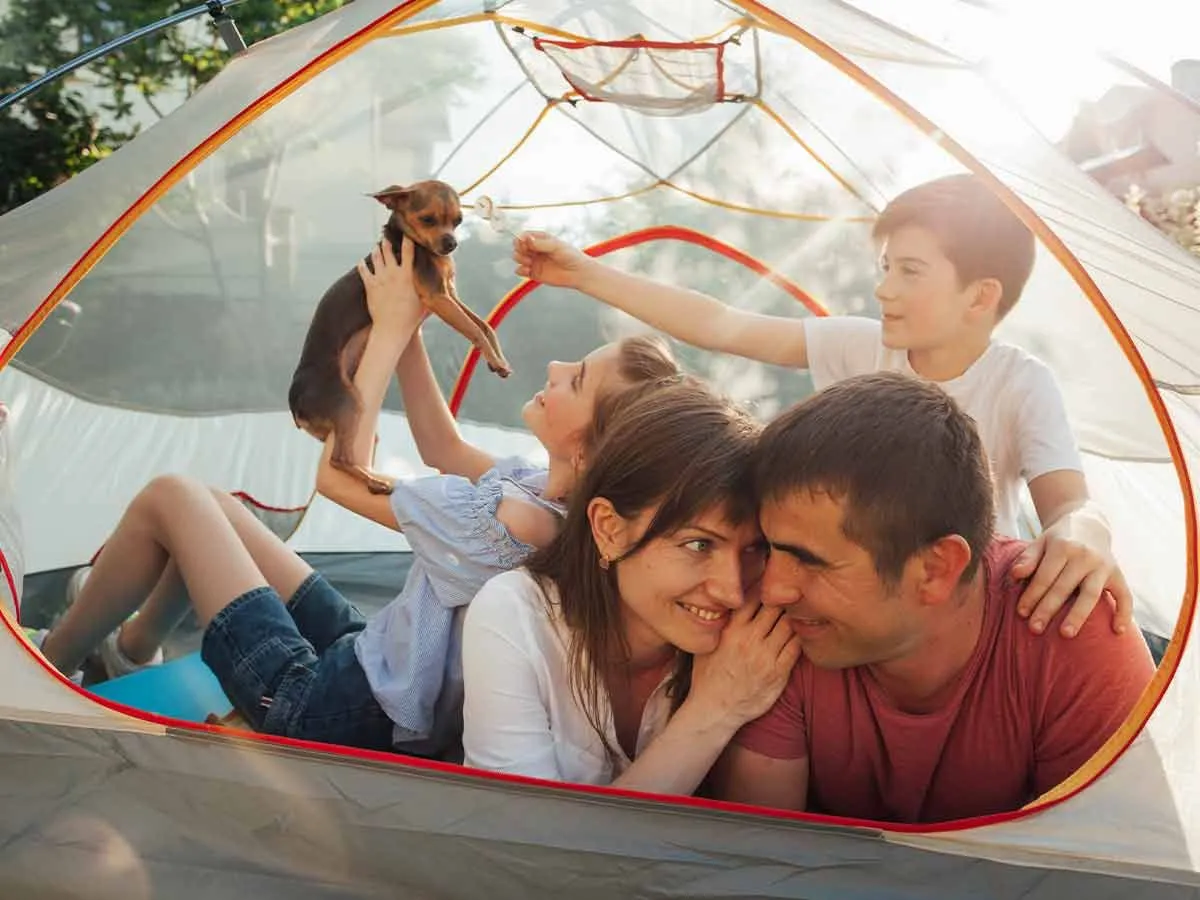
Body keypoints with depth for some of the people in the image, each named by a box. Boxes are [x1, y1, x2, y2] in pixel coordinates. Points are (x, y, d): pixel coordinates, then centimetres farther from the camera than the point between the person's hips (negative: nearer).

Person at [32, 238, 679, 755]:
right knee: (207, 504, 17)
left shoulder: (510, 519, -32)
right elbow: (443, 450, 8)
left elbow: (340, 475, -19)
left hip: (322, 713, -8)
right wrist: (406, 326, -1)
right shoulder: (554, 491, -8)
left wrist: (389, 331, -12)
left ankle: (52, 660, 21)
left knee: (169, 499, -1)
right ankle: (134, 648, 40)